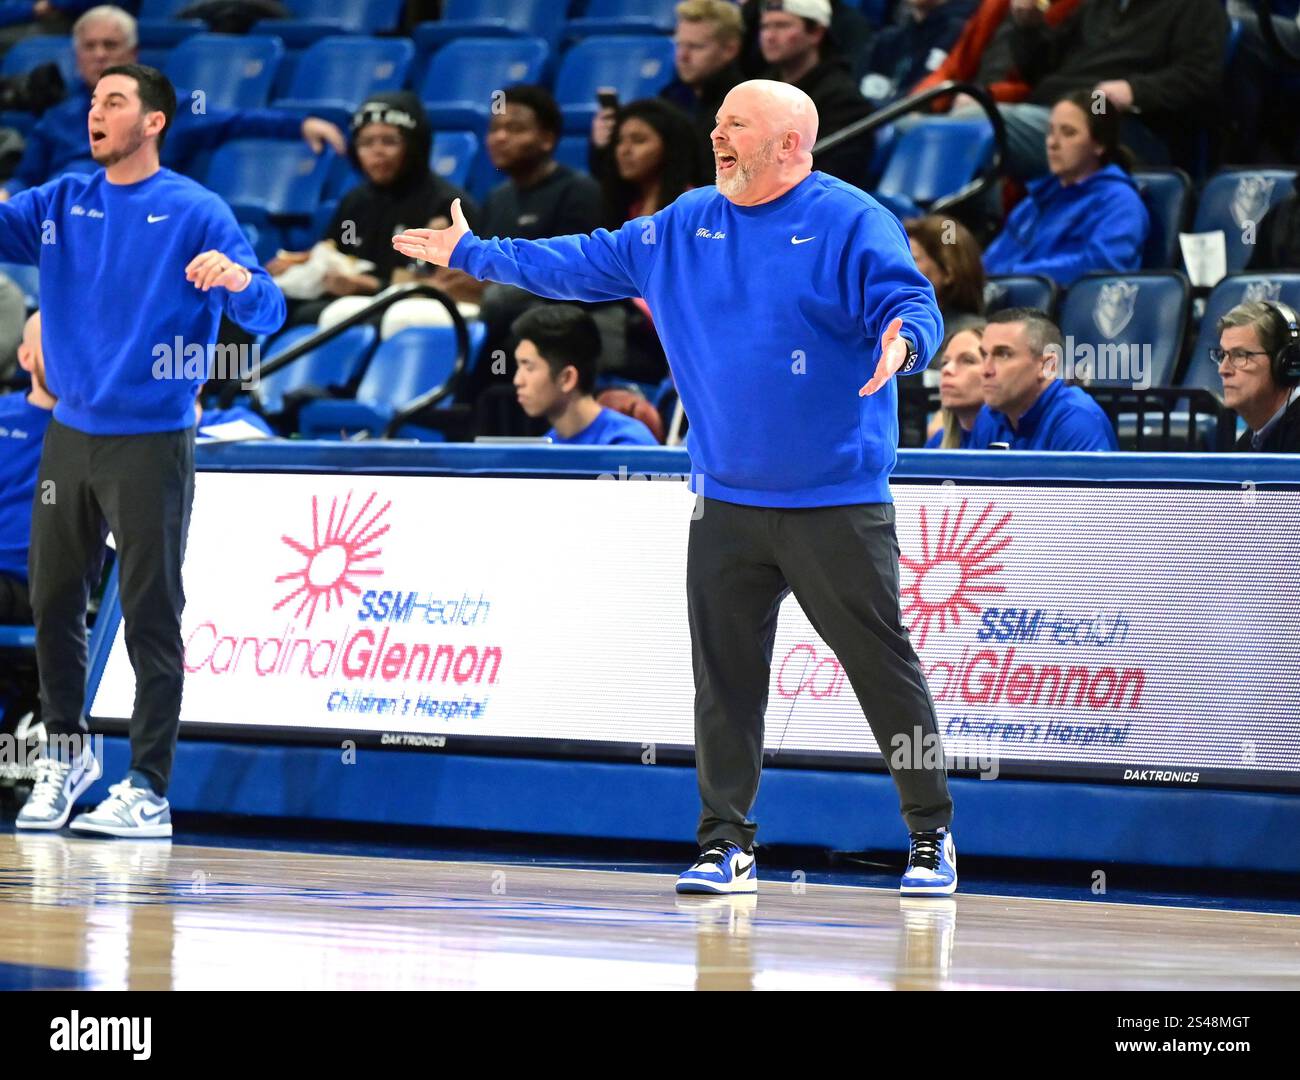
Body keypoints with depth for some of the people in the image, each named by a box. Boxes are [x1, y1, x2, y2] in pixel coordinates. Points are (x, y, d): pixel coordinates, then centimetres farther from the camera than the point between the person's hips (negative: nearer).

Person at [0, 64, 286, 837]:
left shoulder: (196, 213, -6)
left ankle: (149, 792, 1)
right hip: (70, 437, 5)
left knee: (150, 617, -3)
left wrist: (239, 279, -33)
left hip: (151, 444, -5)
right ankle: (67, 754, 32)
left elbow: (267, 315, -11)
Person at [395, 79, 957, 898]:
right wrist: (471, 255, 21)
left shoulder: (851, 222, -8)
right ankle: (727, 845, 14)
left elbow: (912, 303, -17)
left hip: (836, 504, -5)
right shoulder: (685, 226, 10)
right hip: (727, 500, 5)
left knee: (884, 665, -2)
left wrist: (903, 341, -41)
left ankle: (932, 838, 9)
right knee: (724, 673, 6)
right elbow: (584, 266, 19)